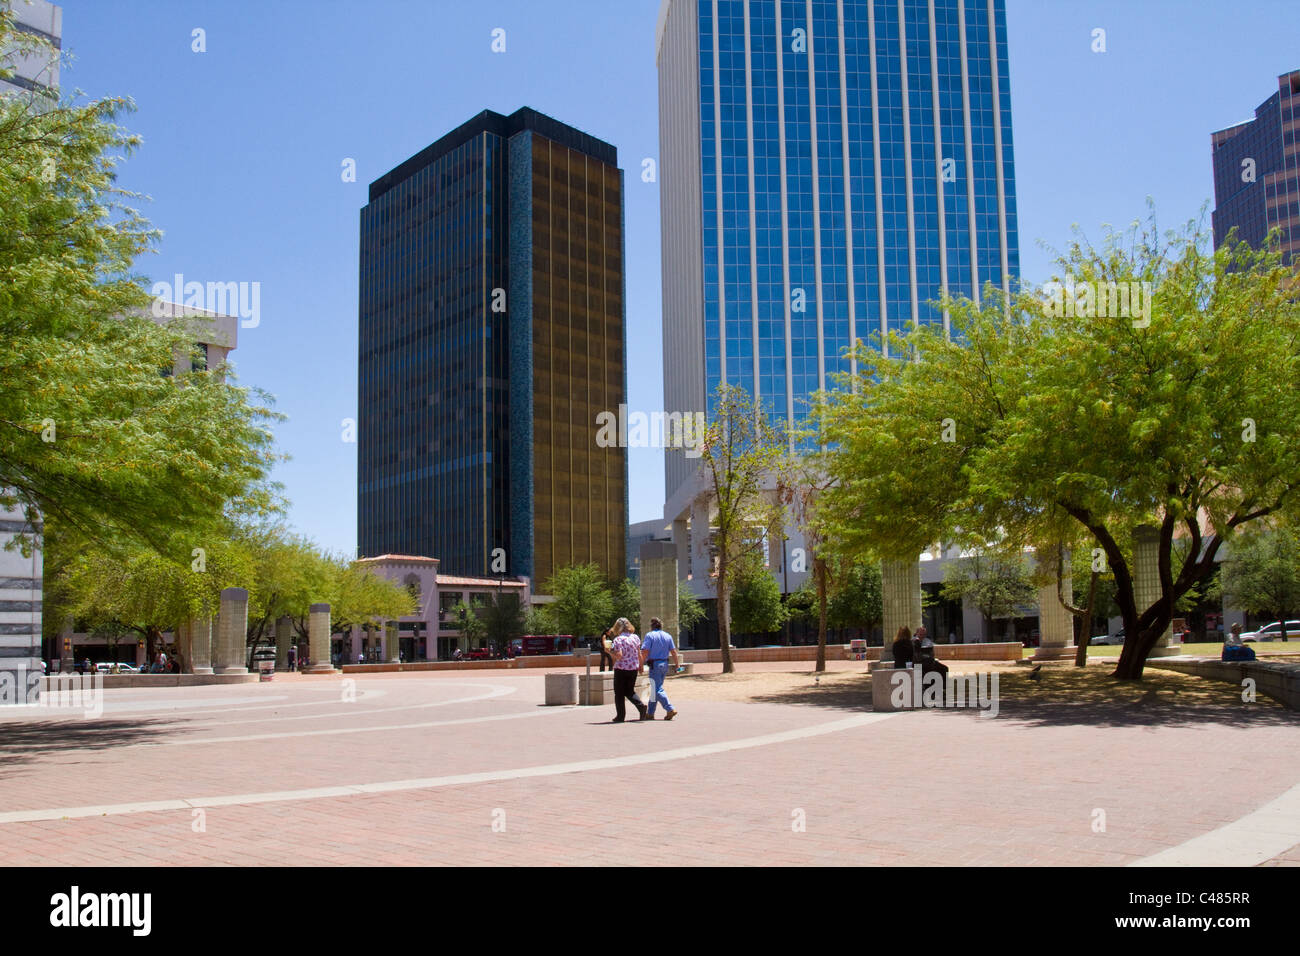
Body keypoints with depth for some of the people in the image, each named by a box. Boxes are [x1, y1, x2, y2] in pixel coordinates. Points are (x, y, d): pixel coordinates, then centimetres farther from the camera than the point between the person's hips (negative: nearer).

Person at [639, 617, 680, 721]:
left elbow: (644, 652, -14)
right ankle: (650, 713, 20)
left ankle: (670, 709, -18)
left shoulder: (649, 636, -7)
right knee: (655, 689, 15)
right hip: (665, 664, 7)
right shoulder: (668, 636, 9)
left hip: (655, 665, -7)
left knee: (657, 690, -5)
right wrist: (676, 664, 13)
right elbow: (673, 651, 6)